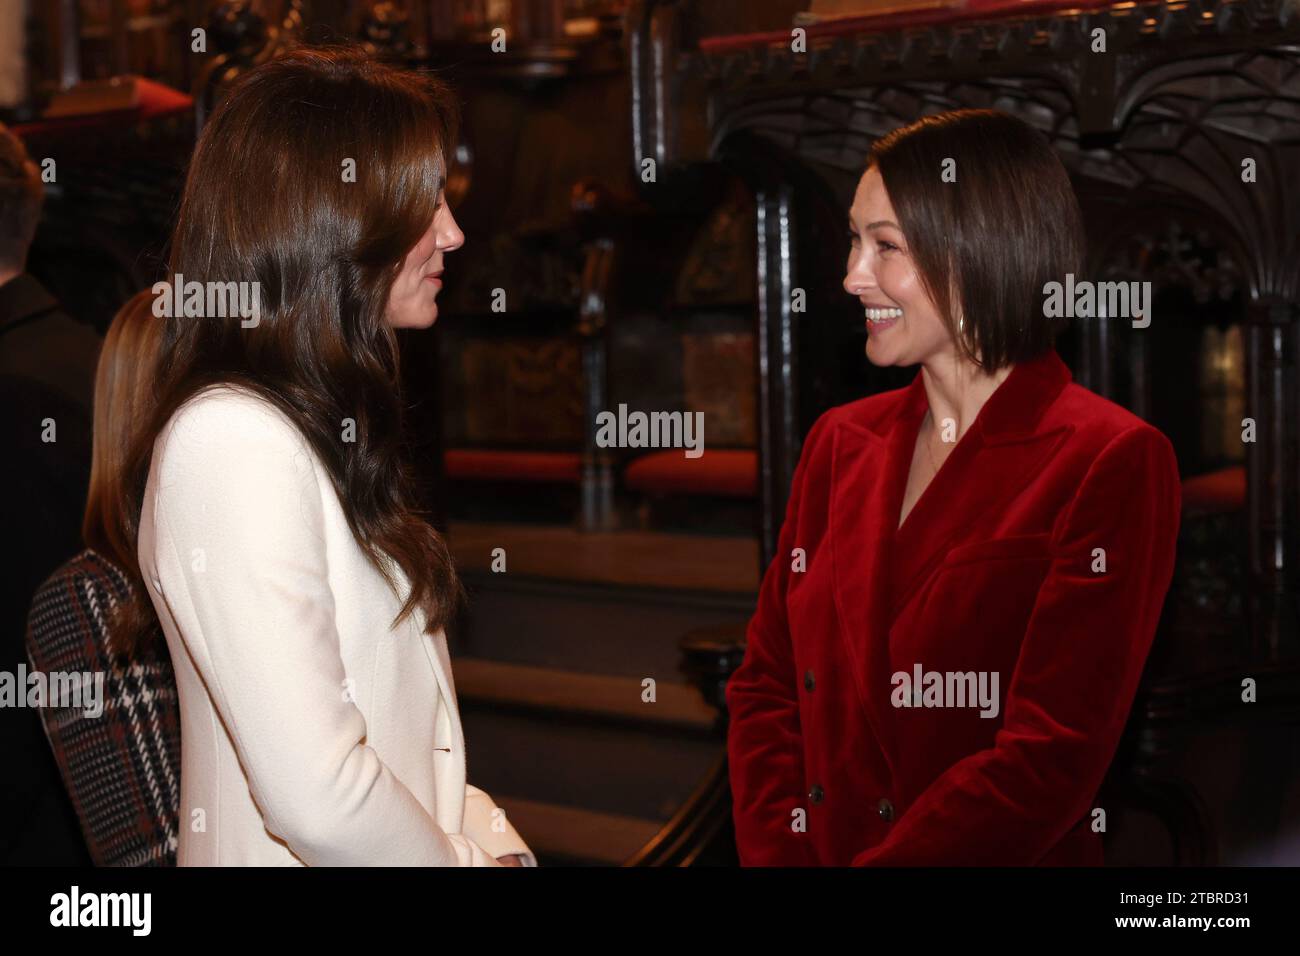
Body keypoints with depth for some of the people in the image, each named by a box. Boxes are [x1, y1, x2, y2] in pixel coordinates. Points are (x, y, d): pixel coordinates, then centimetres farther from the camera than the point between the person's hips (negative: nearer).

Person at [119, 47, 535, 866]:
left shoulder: (322, 432, 13)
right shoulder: (231, 442, -18)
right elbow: (316, 797, -23)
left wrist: (493, 839, -2)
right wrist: (469, 858, -9)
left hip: (428, 843, 8)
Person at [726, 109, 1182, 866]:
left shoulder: (1113, 463, -6)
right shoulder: (840, 443, 12)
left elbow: (1052, 760, -12)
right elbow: (766, 683, 11)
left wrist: (872, 861, -14)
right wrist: (776, 855, -5)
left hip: (999, 858, -4)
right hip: (815, 851, 4)